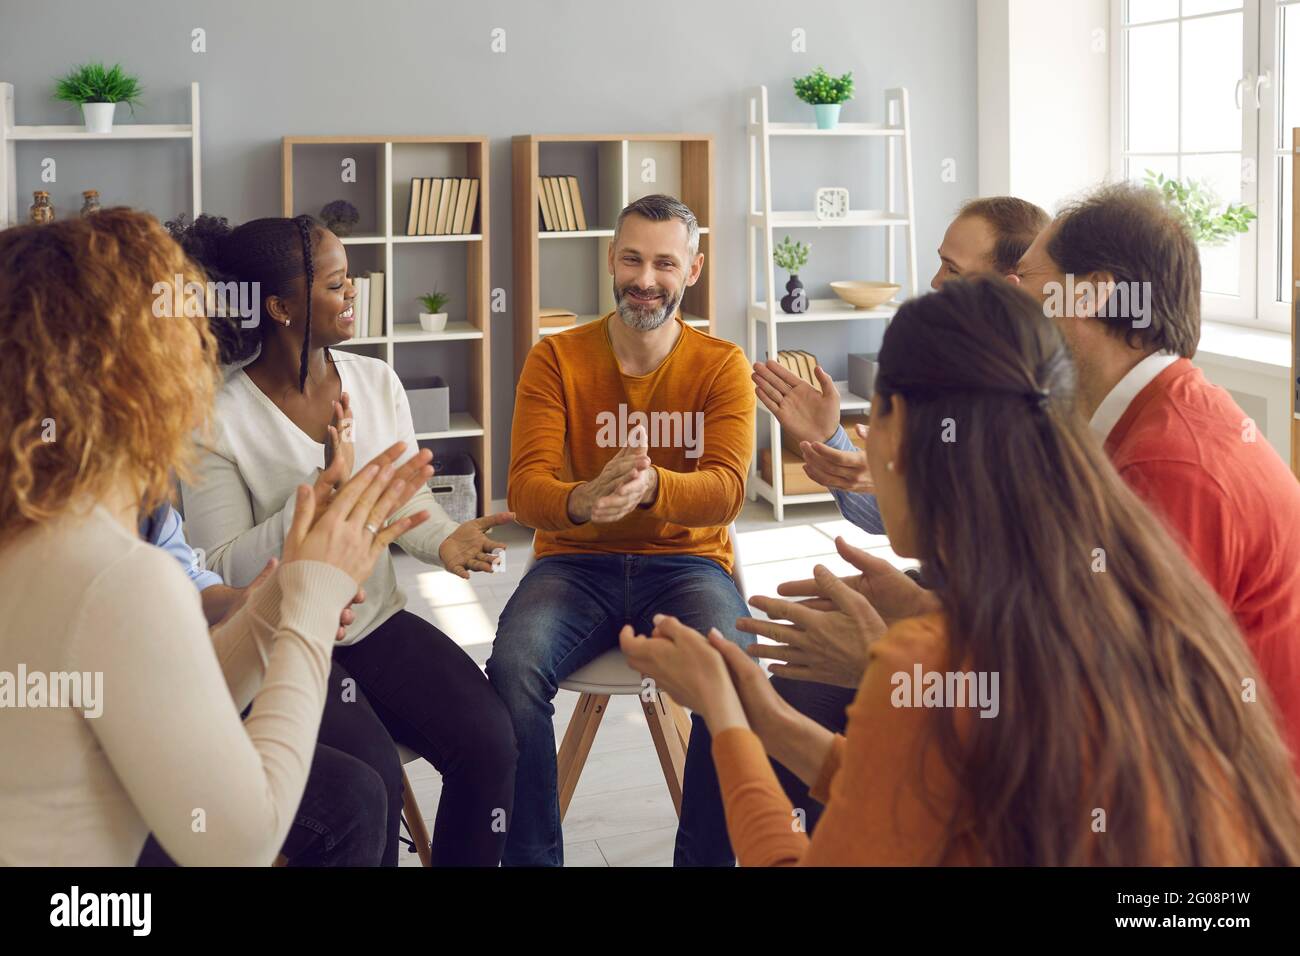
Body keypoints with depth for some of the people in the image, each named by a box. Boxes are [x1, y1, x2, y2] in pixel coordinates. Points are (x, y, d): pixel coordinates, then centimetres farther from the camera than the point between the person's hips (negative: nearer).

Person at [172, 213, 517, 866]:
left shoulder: (376, 382, 3)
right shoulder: (219, 419, -13)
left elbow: (408, 500, 8)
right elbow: (224, 571, -14)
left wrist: (443, 540, -15)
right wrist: (317, 498, -25)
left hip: (378, 621, 5)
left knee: (489, 741, -16)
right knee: (371, 779, -27)